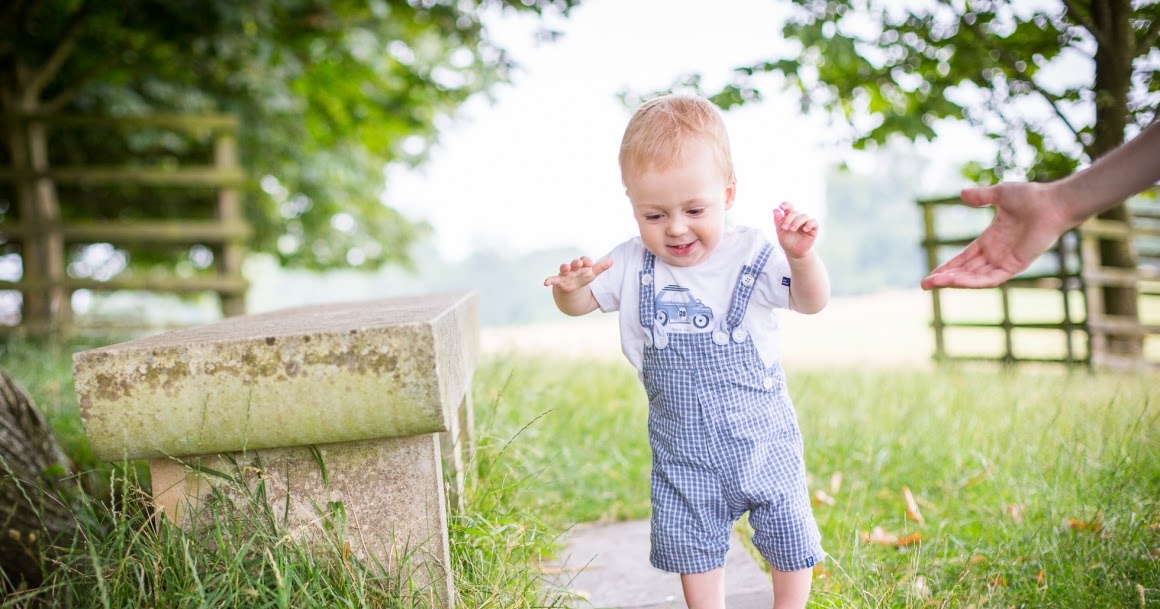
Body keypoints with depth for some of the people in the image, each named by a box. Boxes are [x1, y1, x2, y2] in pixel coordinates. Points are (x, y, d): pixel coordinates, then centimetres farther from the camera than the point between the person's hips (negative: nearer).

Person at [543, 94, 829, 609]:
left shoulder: (750, 256, -13)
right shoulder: (633, 265, -6)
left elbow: (811, 302, -18)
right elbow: (580, 304, 0)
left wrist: (801, 256, -39)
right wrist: (570, 286, -25)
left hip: (760, 435, -1)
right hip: (682, 447, 2)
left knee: (788, 531, 11)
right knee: (689, 544, 11)